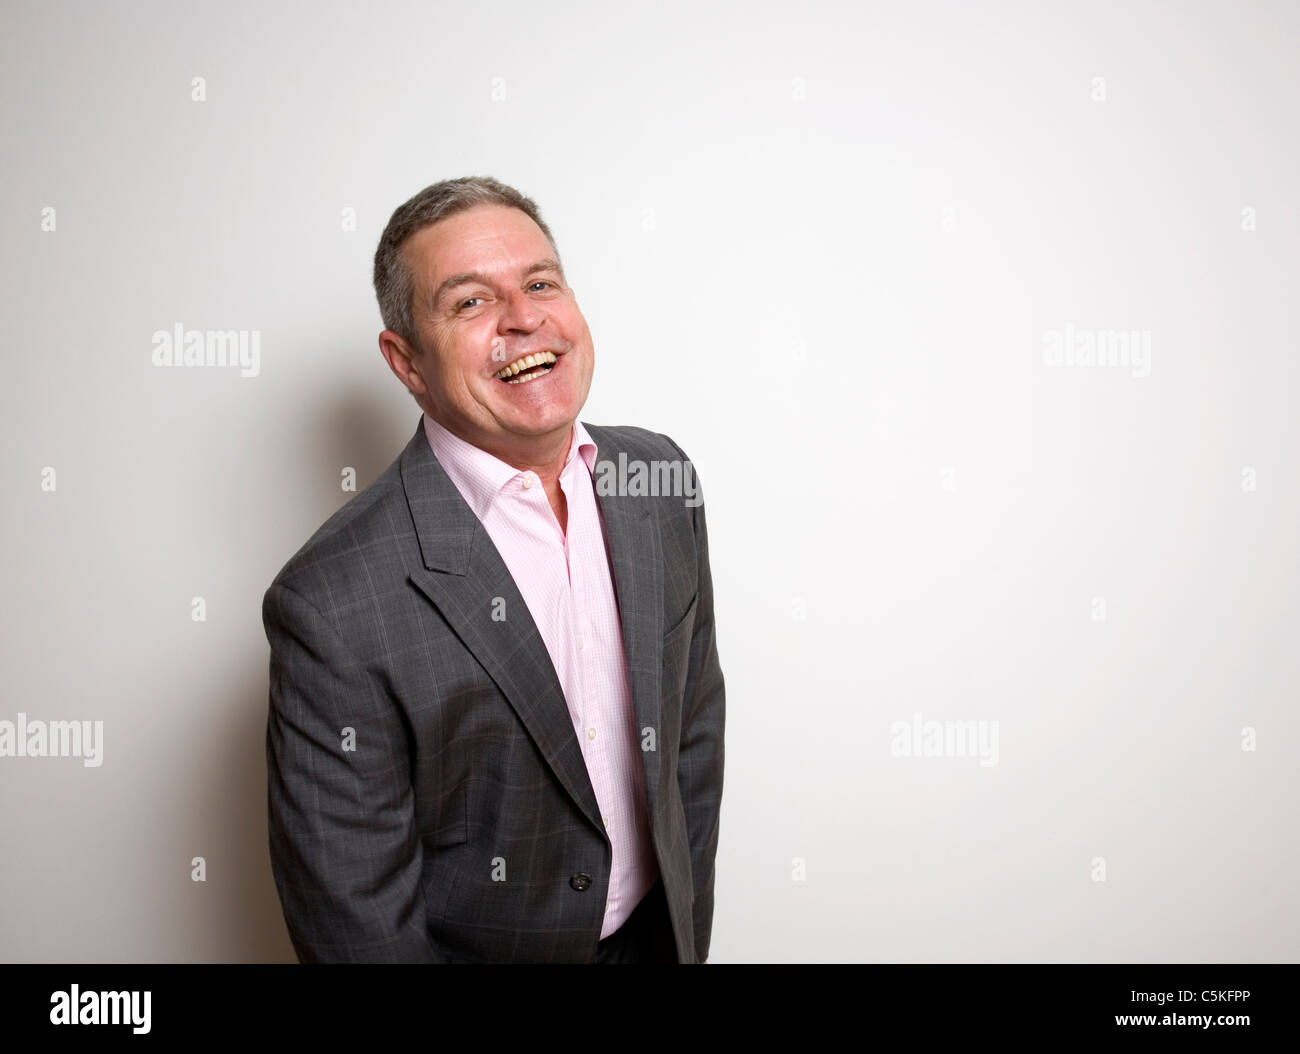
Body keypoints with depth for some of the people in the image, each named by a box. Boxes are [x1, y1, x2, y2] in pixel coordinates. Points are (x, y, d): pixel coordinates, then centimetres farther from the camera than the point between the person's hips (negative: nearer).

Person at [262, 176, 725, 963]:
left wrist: (690, 933, 2)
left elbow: (695, 724, 1)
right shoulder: (333, 610, -27)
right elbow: (357, 923, -20)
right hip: (482, 946, -4)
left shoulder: (661, 479, -9)